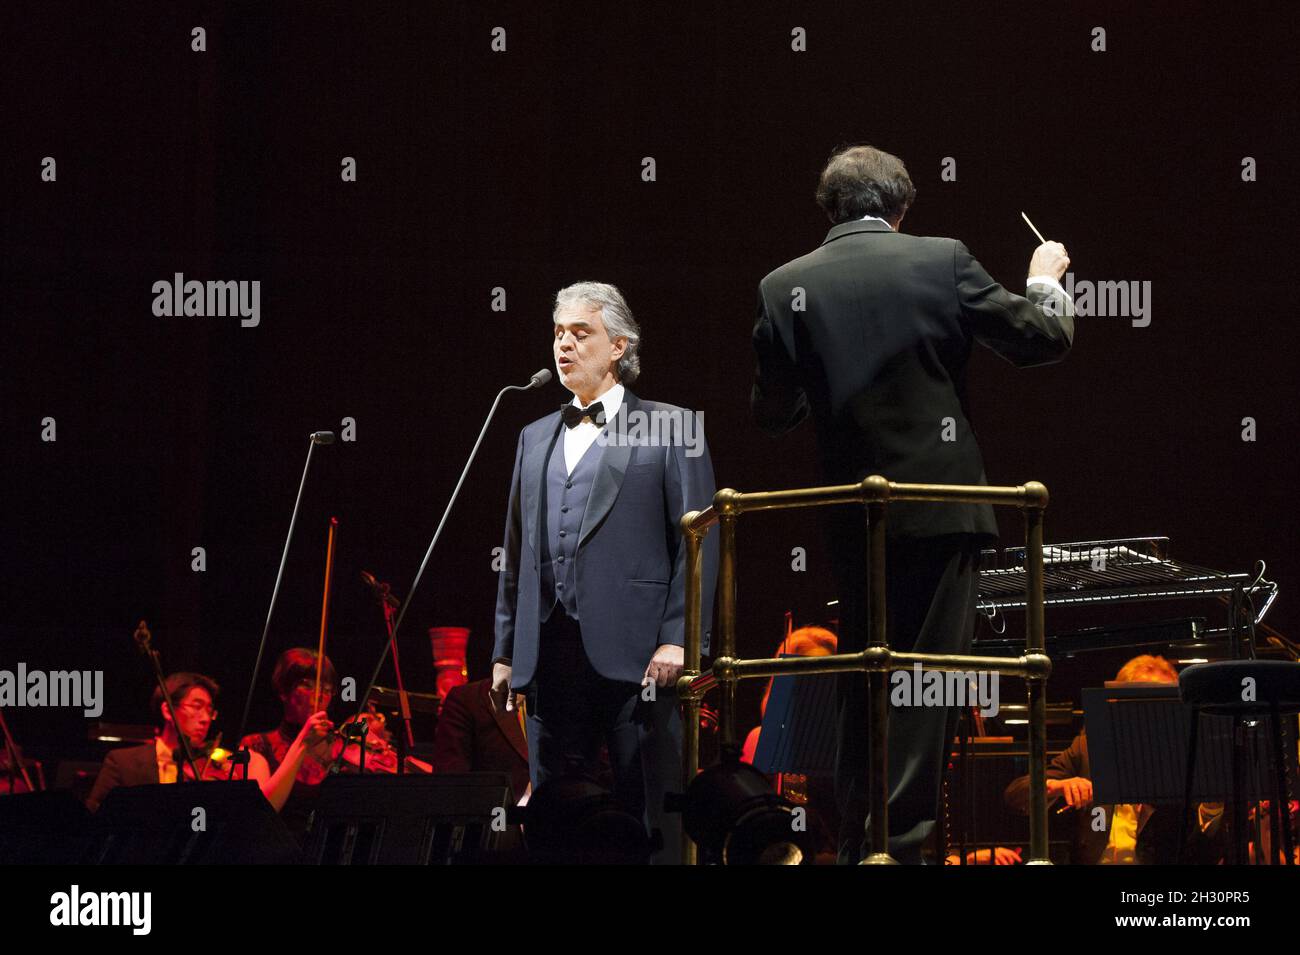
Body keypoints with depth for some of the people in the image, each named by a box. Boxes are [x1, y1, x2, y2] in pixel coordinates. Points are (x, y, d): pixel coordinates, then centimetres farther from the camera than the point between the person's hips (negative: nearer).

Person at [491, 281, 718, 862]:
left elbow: (697, 543, -2)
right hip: (550, 655, 5)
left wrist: (677, 638, -12)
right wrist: (505, 650, 15)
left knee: (649, 813, -4)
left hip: (634, 654, -5)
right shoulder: (536, 439, 20)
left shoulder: (670, 430, 4)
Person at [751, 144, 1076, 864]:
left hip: (851, 517, 3)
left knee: (861, 677, 15)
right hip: (938, 512, -3)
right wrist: (1045, 281, 20)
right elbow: (1042, 338, 0)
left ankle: (855, 842, 19)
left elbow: (770, 413, 7)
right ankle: (901, 839, -4)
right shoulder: (941, 261, -6)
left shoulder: (784, 288, 0)